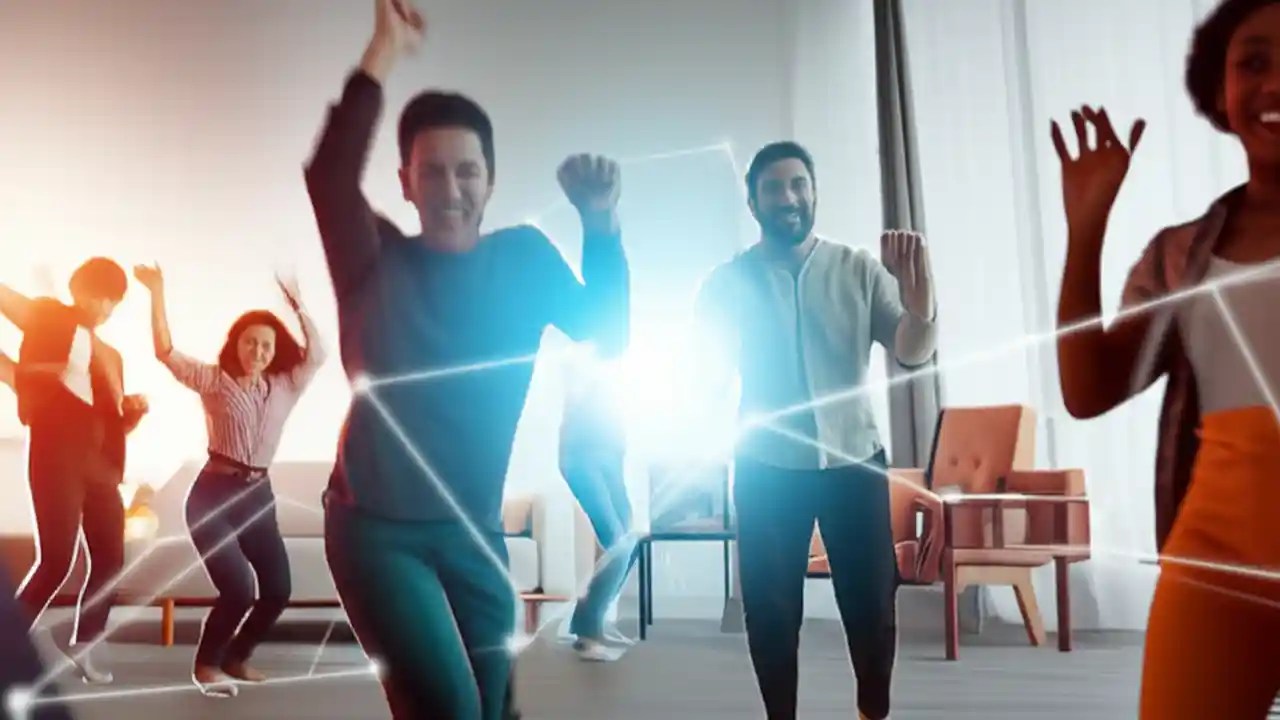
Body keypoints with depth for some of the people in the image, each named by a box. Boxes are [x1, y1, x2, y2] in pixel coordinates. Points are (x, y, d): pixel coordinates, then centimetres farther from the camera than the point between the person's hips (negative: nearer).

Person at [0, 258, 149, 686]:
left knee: (110, 559, 7)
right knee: (57, 560, -11)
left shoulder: (110, 357, 20)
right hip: (57, 454, -6)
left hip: (100, 463, 6)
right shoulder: (50, 318, 5)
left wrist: (134, 410, 2)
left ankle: (82, 646, 24)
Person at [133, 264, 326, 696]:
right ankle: (206, 664, 13)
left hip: (259, 497, 5)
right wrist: (157, 293, -16)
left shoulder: (284, 386, 10)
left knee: (278, 590, 4)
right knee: (239, 589, -14)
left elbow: (317, 355, 7)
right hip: (213, 495, -5)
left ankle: (236, 658, 29)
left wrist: (299, 308, -1)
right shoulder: (214, 380, 0)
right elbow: (166, 352, -10)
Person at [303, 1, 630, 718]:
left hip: (475, 532, 4)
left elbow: (606, 332, -7)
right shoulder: (377, 262, -6)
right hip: (375, 528, -3)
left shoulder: (524, 259, 2)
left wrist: (602, 224, -19)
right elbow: (329, 174, -24)